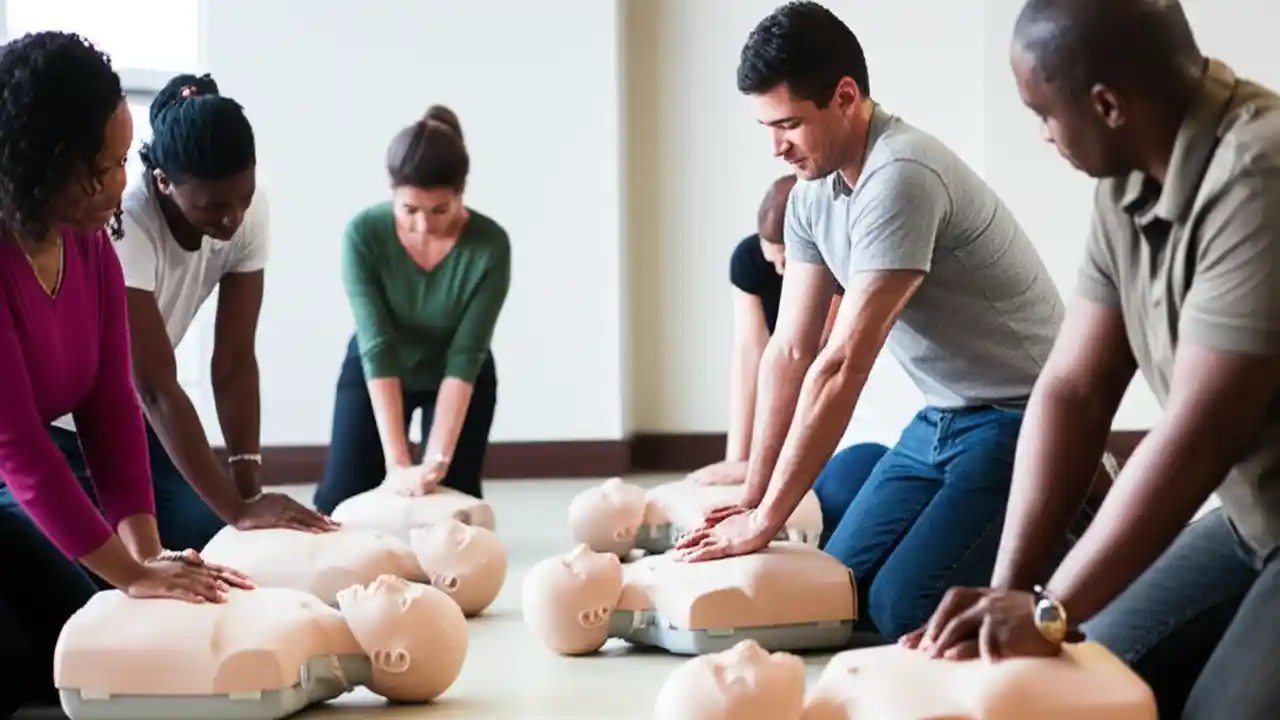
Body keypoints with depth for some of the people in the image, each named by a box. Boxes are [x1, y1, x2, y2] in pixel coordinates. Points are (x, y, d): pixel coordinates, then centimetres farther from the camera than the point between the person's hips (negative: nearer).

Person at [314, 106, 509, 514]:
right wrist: (397, 461, -39)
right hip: (373, 375, 1)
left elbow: (464, 358, -31)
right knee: (337, 504, -1)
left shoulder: (489, 246, -33)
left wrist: (437, 460, -37)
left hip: (460, 382, 0)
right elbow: (377, 348, -34)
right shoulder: (364, 234, -32)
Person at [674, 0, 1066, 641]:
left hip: (1017, 417, -9)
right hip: (940, 418, 9)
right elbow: (790, 352, 5)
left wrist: (765, 522, -25)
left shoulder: (899, 178, -26)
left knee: (900, 608, -17)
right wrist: (751, 501, 0)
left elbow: (842, 367, -28)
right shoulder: (813, 192, 2)